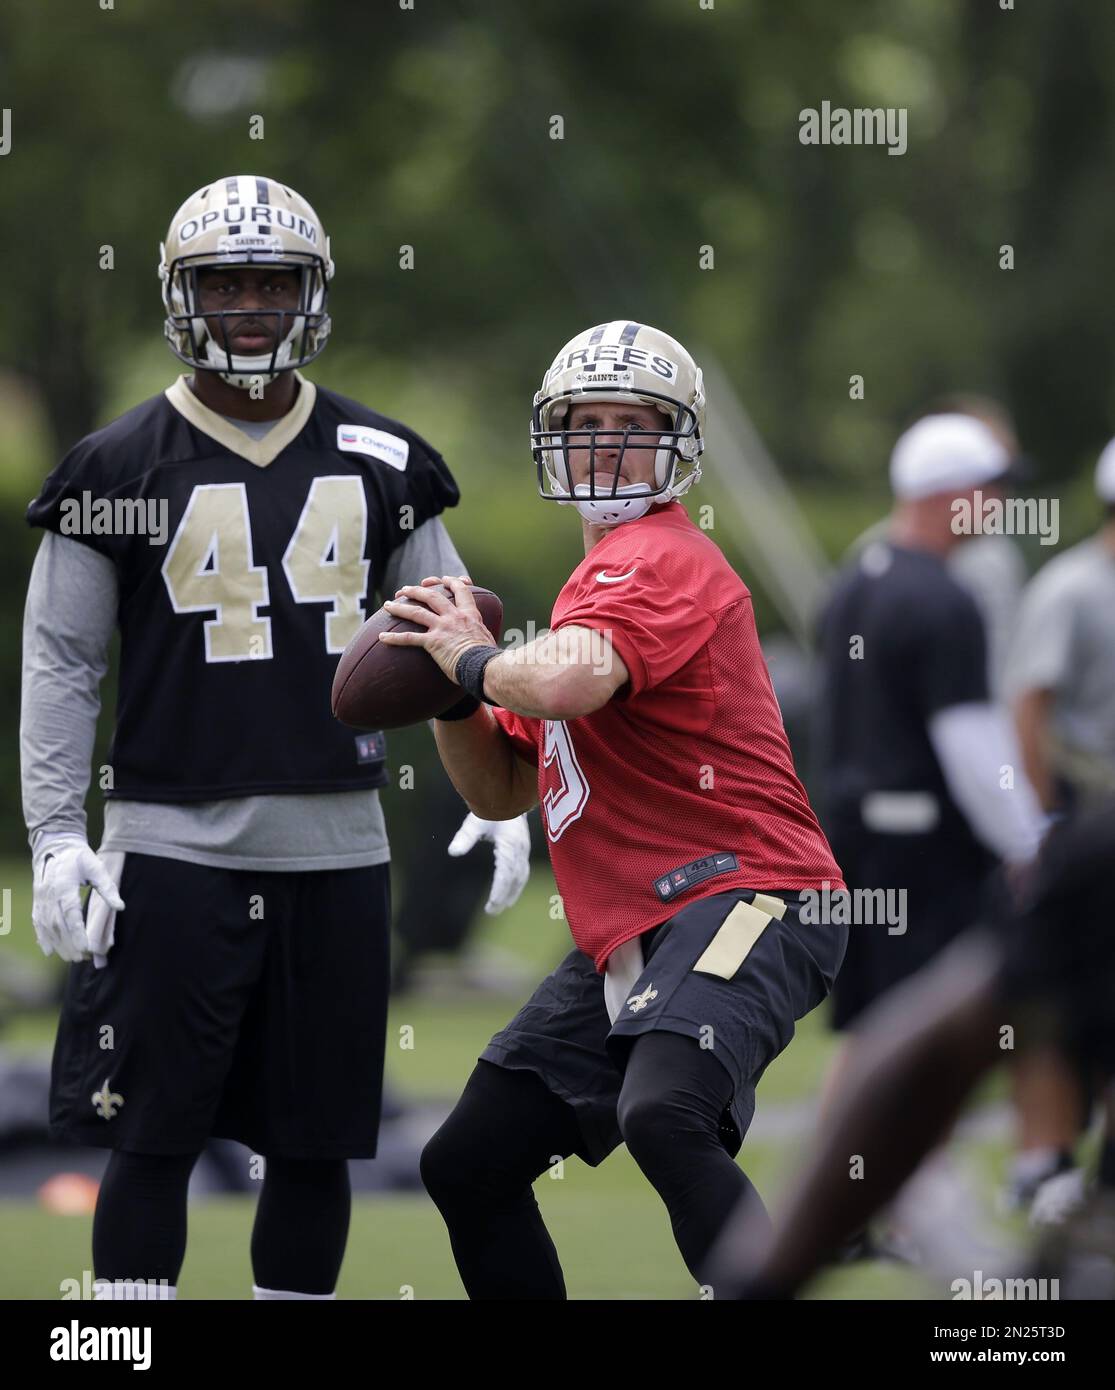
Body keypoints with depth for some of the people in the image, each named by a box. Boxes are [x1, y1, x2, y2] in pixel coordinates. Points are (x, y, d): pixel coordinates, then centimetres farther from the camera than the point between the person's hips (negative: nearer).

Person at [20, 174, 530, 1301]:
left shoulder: (381, 466, 8)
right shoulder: (120, 469, -1)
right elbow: (59, 662, 1)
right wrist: (55, 836, -7)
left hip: (335, 850, 3)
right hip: (173, 845, -3)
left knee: (314, 1144, 8)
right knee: (153, 1136, -3)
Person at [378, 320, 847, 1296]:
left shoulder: (661, 558, -7)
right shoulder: (593, 587, 23)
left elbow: (568, 681, -28)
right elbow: (501, 792, 26)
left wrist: (473, 657, -7)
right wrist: (451, 691, 8)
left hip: (743, 900, -10)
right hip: (627, 945, 10)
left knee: (663, 1117, -36)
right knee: (466, 1168, 13)